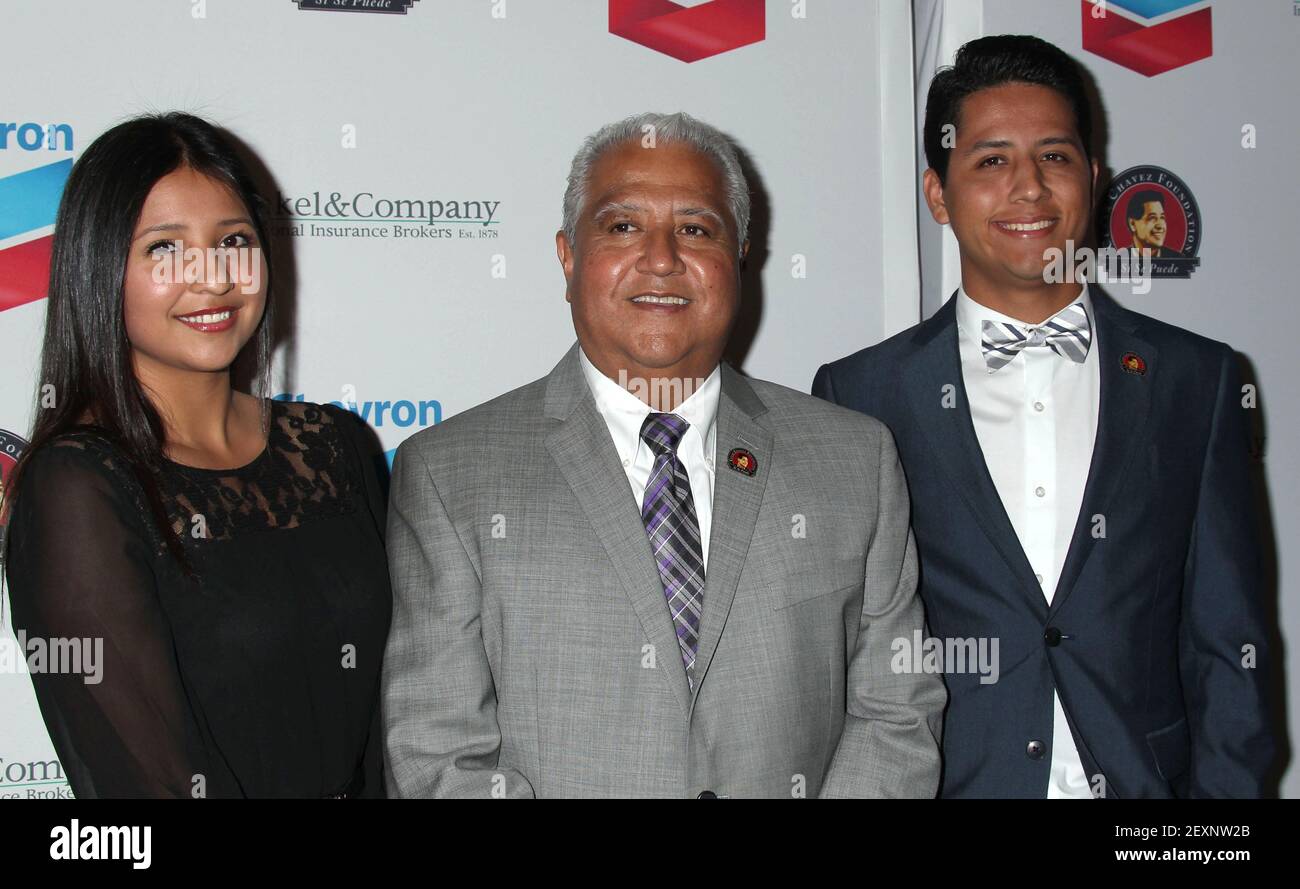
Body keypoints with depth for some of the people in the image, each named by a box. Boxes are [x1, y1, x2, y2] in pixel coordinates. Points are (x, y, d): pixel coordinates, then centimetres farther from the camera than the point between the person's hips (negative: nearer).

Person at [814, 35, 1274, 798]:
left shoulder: (1196, 380, 1)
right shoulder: (863, 395, -4)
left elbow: (1227, 650, 1)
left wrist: (1225, 786, -8)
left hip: (1146, 775, 2)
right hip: (949, 777, -1)